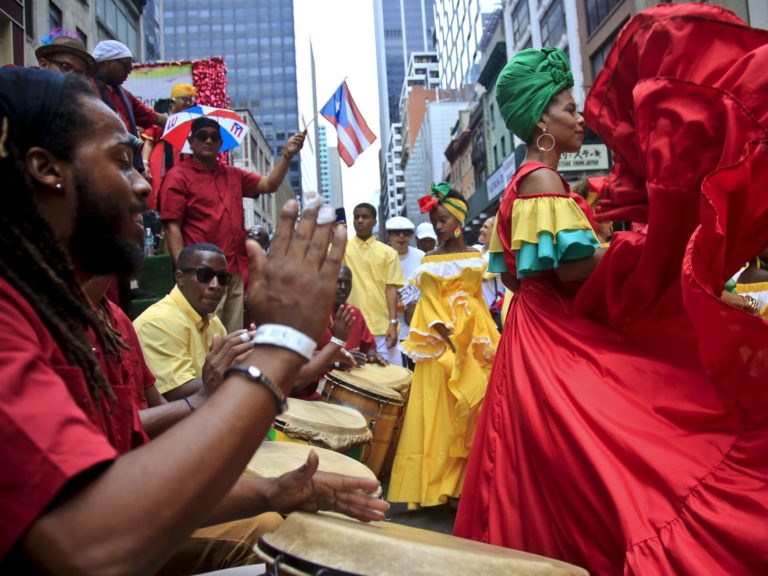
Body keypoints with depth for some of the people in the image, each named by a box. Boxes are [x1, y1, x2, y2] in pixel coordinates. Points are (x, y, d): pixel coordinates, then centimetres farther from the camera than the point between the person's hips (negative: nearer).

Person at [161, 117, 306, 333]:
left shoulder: (234, 175, 17)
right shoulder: (179, 175, -1)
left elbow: (269, 185, 13)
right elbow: (172, 227, -7)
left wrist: (287, 155, -2)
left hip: (236, 272, 6)